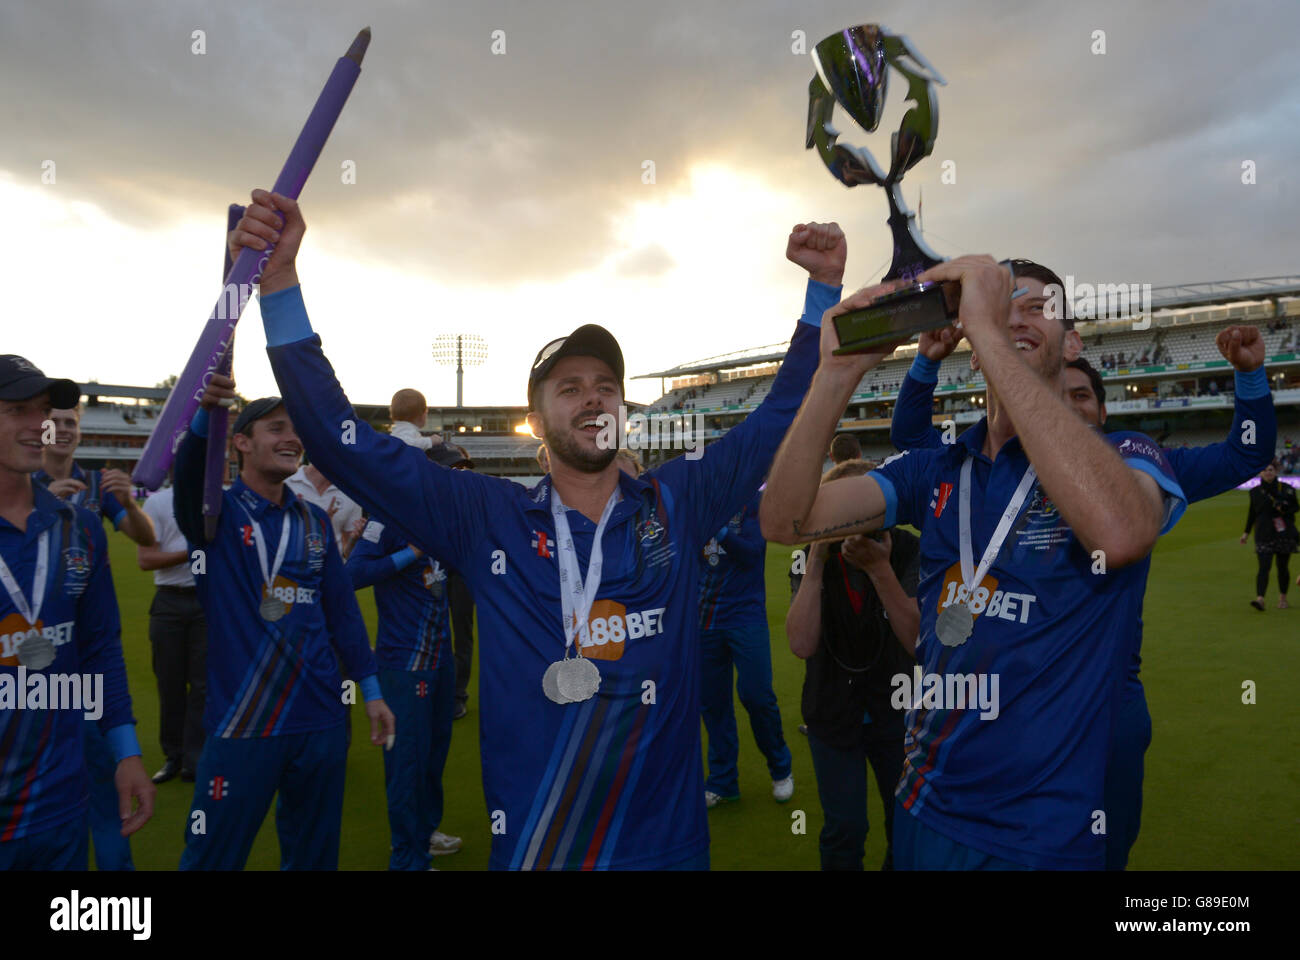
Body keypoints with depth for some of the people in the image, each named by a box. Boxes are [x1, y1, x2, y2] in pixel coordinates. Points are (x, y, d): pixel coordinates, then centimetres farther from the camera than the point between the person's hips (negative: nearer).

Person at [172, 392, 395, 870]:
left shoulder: (316, 521, 8)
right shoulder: (216, 513, -4)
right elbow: (189, 472, -27)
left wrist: (371, 690, 9)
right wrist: (205, 412, -47)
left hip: (322, 720, 4)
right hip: (241, 723, -4)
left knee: (314, 854, 17)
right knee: (213, 857, 8)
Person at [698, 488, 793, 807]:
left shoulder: (754, 499, -3)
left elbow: (751, 552, -14)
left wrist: (718, 528, -28)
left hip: (744, 615, -3)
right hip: (705, 616, 4)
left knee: (756, 694, -7)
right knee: (711, 700, 7)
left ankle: (780, 767, 19)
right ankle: (722, 781, 23)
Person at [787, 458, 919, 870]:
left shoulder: (906, 550, -14)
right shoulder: (811, 560, -12)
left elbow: (917, 641, -24)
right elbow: (802, 645, -25)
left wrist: (879, 569, -36)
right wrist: (816, 560, -30)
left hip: (895, 710, 1)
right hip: (832, 713, 0)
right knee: (844, 830, -1)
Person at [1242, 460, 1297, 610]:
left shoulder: (1286, 489, 1)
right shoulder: (1255, 492, 6)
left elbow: (1295, 507, 9)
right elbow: (1252, 513, 14)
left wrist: (1284, 509, -14)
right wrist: (1247, 532, 14)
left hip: (1284, 534, 0)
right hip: (1264, 535, 0)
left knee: (1282, 568, 8)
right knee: (1264, 567, -11)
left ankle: (1283, 598, 26)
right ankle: (1260, 599, -21)